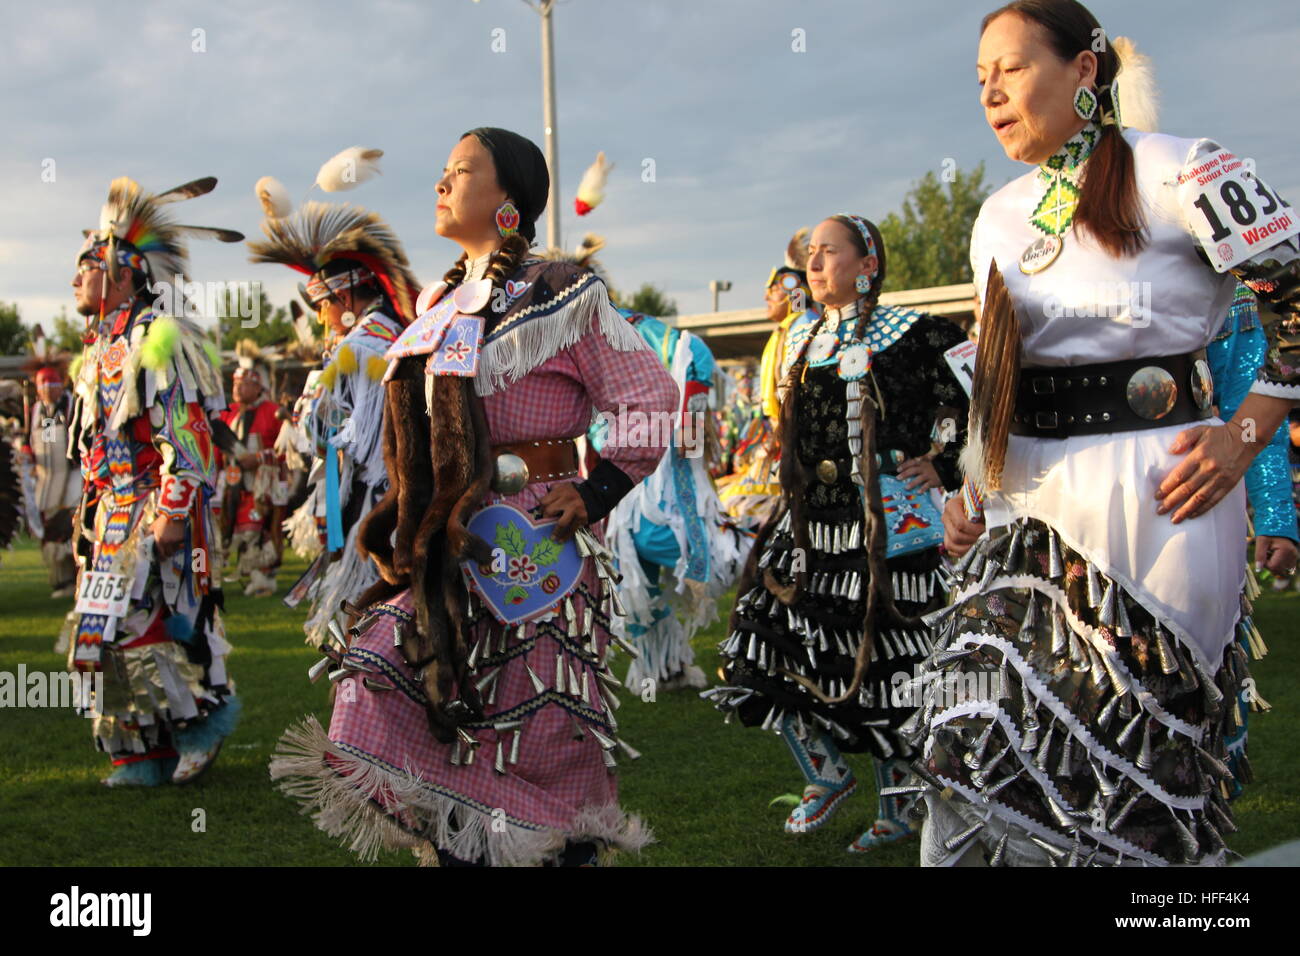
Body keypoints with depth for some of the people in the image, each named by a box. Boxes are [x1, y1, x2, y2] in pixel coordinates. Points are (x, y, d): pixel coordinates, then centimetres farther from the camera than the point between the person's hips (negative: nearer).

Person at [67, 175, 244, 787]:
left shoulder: (159, 342, -12)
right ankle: (145, 754, 13)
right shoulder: (102, 351, 19)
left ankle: (209, 710, 4)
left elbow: (187, 439, -18)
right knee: (111, 631, 7)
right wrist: (94, 515, 22)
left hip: (155, 515, -9)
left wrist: (172, 514, -22)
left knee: (139, 625, -14)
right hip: (114, 518, 9)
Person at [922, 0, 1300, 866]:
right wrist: (969, 485, 14)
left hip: (1155, 495, -5)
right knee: (977, 746, -2)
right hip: (1026, 497, 5)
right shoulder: (1000, 219, 13)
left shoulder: (1178, 175, -7)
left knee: (1140, 756, 3)